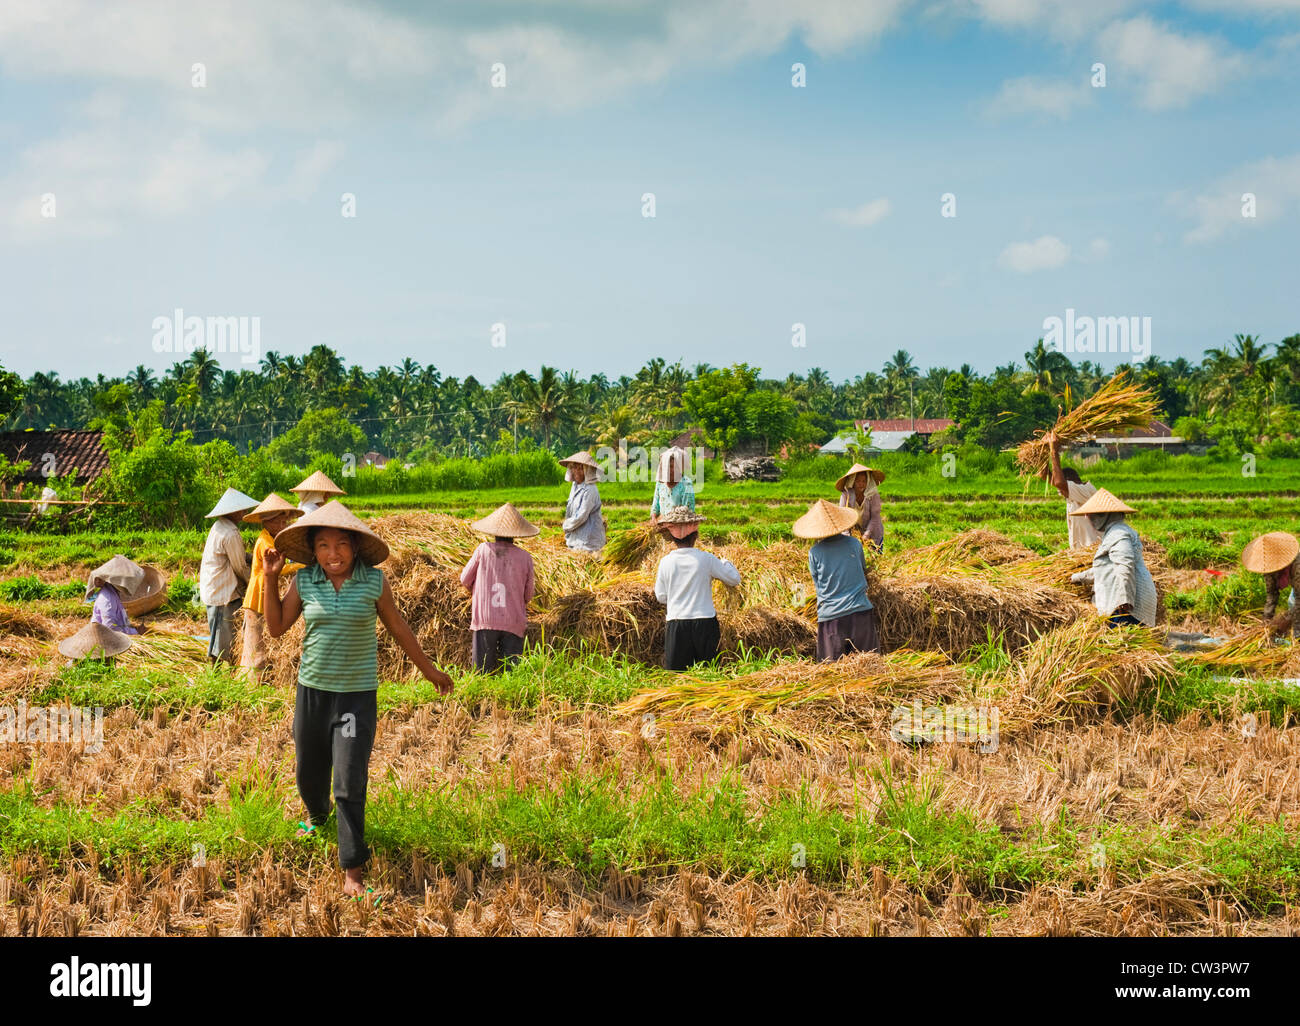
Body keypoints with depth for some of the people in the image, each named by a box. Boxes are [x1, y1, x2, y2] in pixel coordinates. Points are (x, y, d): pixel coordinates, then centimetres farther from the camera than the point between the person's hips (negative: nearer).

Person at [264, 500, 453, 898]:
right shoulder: (303, 581, -4)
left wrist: (428, 669, 12)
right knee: (308, 771, 19)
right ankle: (316, 816, 53)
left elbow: (398, 628, 4)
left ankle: (353, 868, 1)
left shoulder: (374, 581, -8)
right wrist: (269, 578, -4)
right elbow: (277, 627, 4)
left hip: (357, 694, -3)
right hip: (312, 690, 3)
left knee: (350, 783, -7)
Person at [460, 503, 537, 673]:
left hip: (485, 621, -1)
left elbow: (465, 580, 10)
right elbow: (528, 596, 11)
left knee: (483, 673, -1)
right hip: (514, 623, 1)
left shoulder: (483, 549, 1)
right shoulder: (525, 557, 4)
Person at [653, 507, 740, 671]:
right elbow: (734, 579, 6)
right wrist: (724, 563, 25)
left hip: (677, 623, 1)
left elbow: (661, 598, 8)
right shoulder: (707, 559, -5)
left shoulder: (666, 562, -2)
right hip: (705, 622, 0)